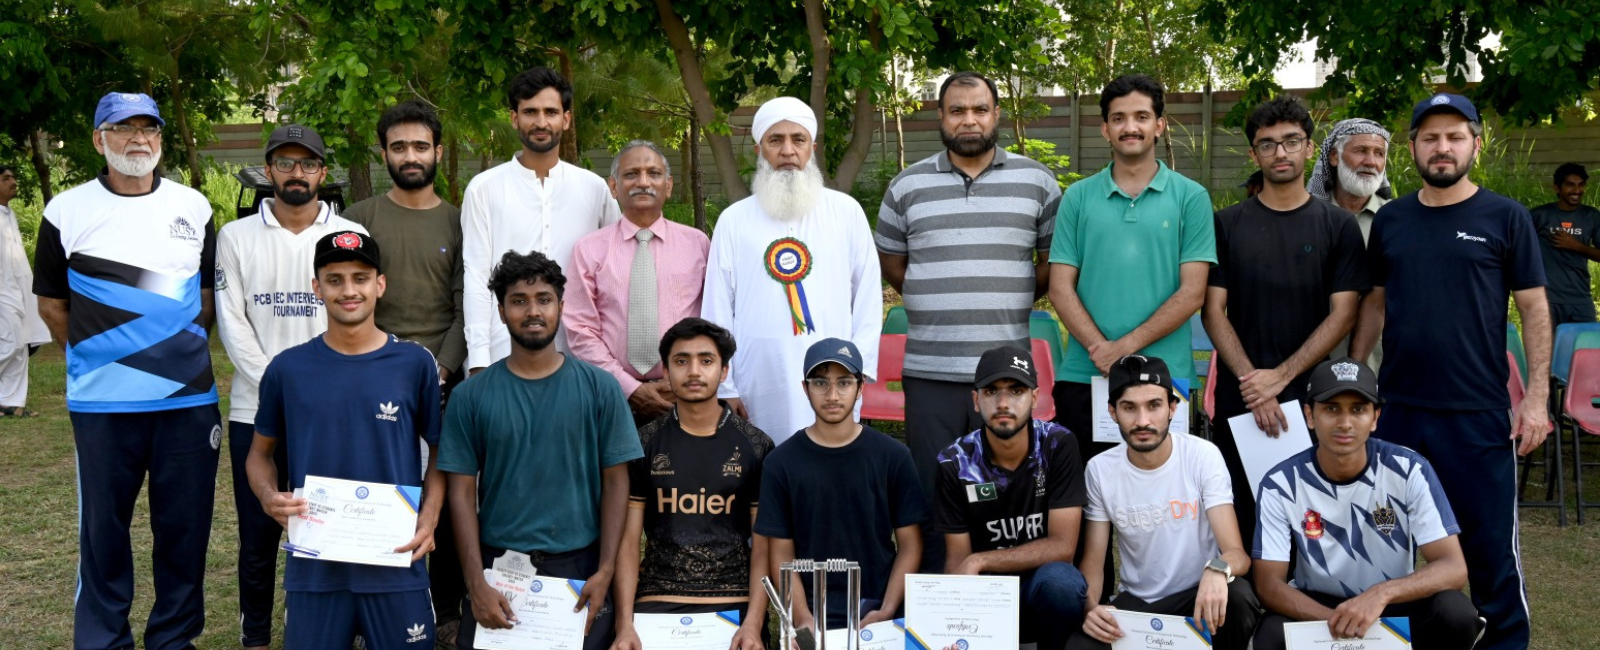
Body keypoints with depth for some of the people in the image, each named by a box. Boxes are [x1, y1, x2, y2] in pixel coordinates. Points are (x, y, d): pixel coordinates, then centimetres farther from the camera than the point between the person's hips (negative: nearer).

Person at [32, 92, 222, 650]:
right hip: (102, 403, -2)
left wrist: (183, 351, 10)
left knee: (185, 528, 7)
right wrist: (98, 355, 8)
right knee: (103, 528, 6)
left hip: (188, 398, 2)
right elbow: (51, 304, 8)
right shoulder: (67, 212, 1)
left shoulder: (194, 208, 8)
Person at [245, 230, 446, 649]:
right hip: (314, 565, 1)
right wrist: (269, 497, -8)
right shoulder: (288, 369, 1)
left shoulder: (414, 364, -1)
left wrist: (429, 517, -9)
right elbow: (261, 453, 12)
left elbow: (440, 452, 6)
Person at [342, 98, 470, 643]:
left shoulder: (459, 222, 9)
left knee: (447, 498, 1)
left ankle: (449, 612, 11)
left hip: (444, 383, 0)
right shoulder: (359, 219, 9)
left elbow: (466, 310, 4)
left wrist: (442, 370, -8)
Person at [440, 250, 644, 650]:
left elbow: (615, 484, 1)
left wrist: (605, 571, -8)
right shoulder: (471, 395, 2)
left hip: (579, 568, 0)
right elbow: (462, 493, 1)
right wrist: (476, 583, -7)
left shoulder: (600, 388, 1)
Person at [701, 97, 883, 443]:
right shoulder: (733, 220, 7)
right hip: (760, 387, 0)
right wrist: (724, 388, 2)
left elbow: (868, 296, 9)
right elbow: (717, 310, 7)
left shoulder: (846, 212, 8)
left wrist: (859, 368, 1)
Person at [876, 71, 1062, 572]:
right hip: (929, 370, 1)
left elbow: (1055, 259, 13)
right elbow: (891, 263, 17)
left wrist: (1010, 301, 7)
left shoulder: (1037, 182, 6)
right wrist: (938, 303, 10)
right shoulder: (907, 186, 8)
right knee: (932, 493, 4)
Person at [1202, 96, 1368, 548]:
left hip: (1312, 398, 0)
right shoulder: (1228, 224, 7)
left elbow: (1342, 316, -1)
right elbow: (1214, 312, 1)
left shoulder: (1338, 226, 5)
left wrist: (1280, 376, -11)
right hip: (1239, 401, 1)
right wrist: (1251, 382, -11)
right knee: (1237, 525, 3)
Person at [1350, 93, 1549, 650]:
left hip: (1478, 414, -3)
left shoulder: (1505, 218, -2)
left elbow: (1534, 309, -1)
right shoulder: (1390, 220, 8)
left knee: (1490, 542, 0)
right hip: (1398, 409, 4)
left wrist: (1537, 395, -8)